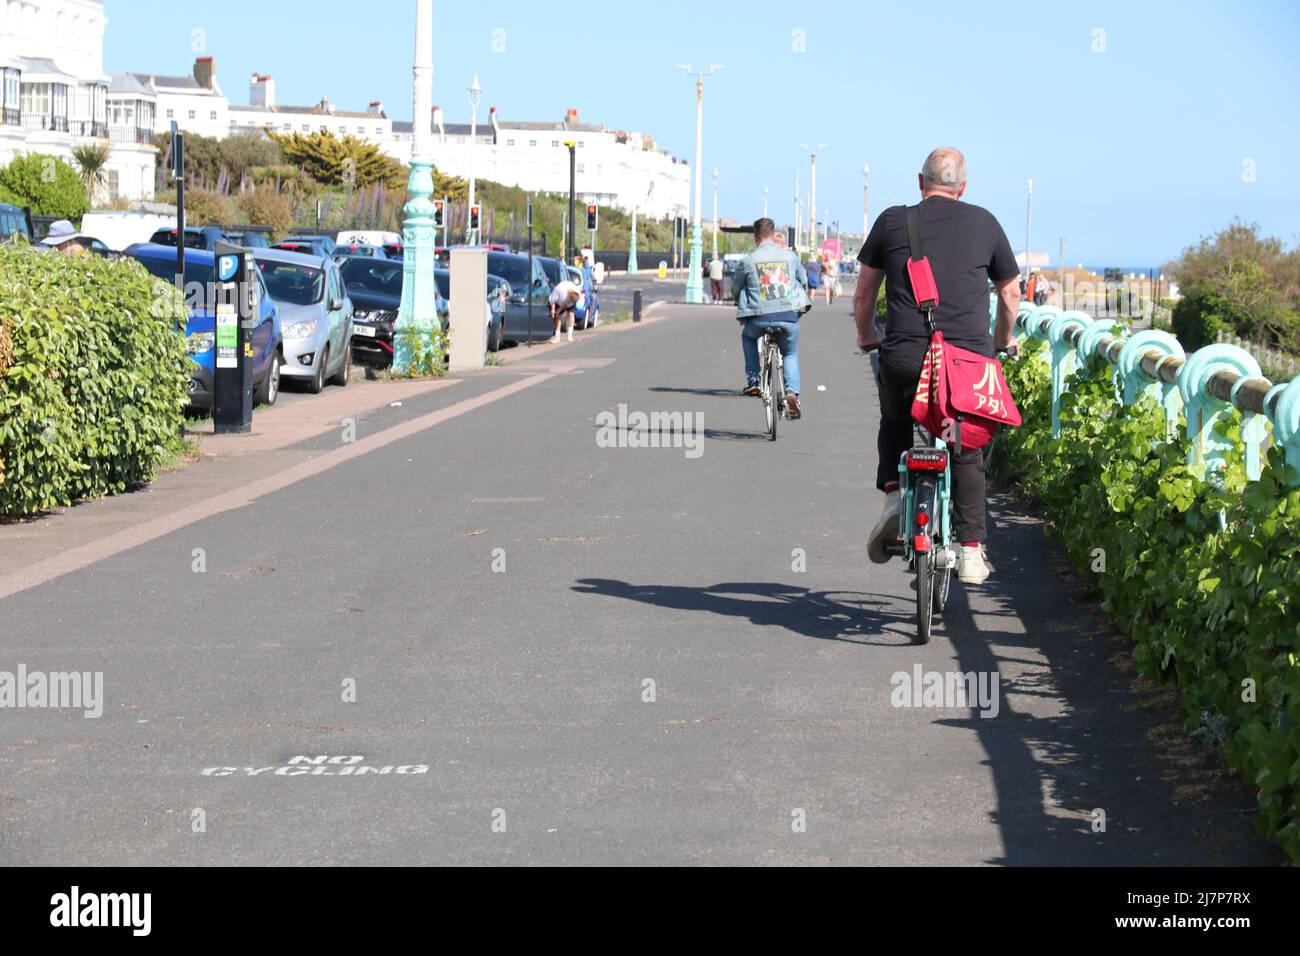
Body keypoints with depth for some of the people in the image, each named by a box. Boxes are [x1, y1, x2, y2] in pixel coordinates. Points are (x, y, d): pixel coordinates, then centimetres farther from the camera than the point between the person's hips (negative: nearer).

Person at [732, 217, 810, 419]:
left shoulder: (747, 261, 1)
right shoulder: (790, 256, 7)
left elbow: (735, 288, 13)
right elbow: (803, 281, 22)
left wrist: (740, 303, 35)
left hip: (759, 318, -1)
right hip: (789, 317, 1)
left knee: (748, 336, 33)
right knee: (790, 354, 24)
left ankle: (753, 381, 27)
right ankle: (792, 392, 0)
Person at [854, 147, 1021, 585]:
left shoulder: (892, 221, 8)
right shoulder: (984, 223, 11)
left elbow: (864, 292, 16)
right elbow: (1010, 294, 20)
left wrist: (866, 337, 33)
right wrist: (1004, 340, 38)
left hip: (903, 355, 0)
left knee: (895, 425, 28)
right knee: (967, 453, 16)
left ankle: (893, 493, 4)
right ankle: (970, 550, 9)